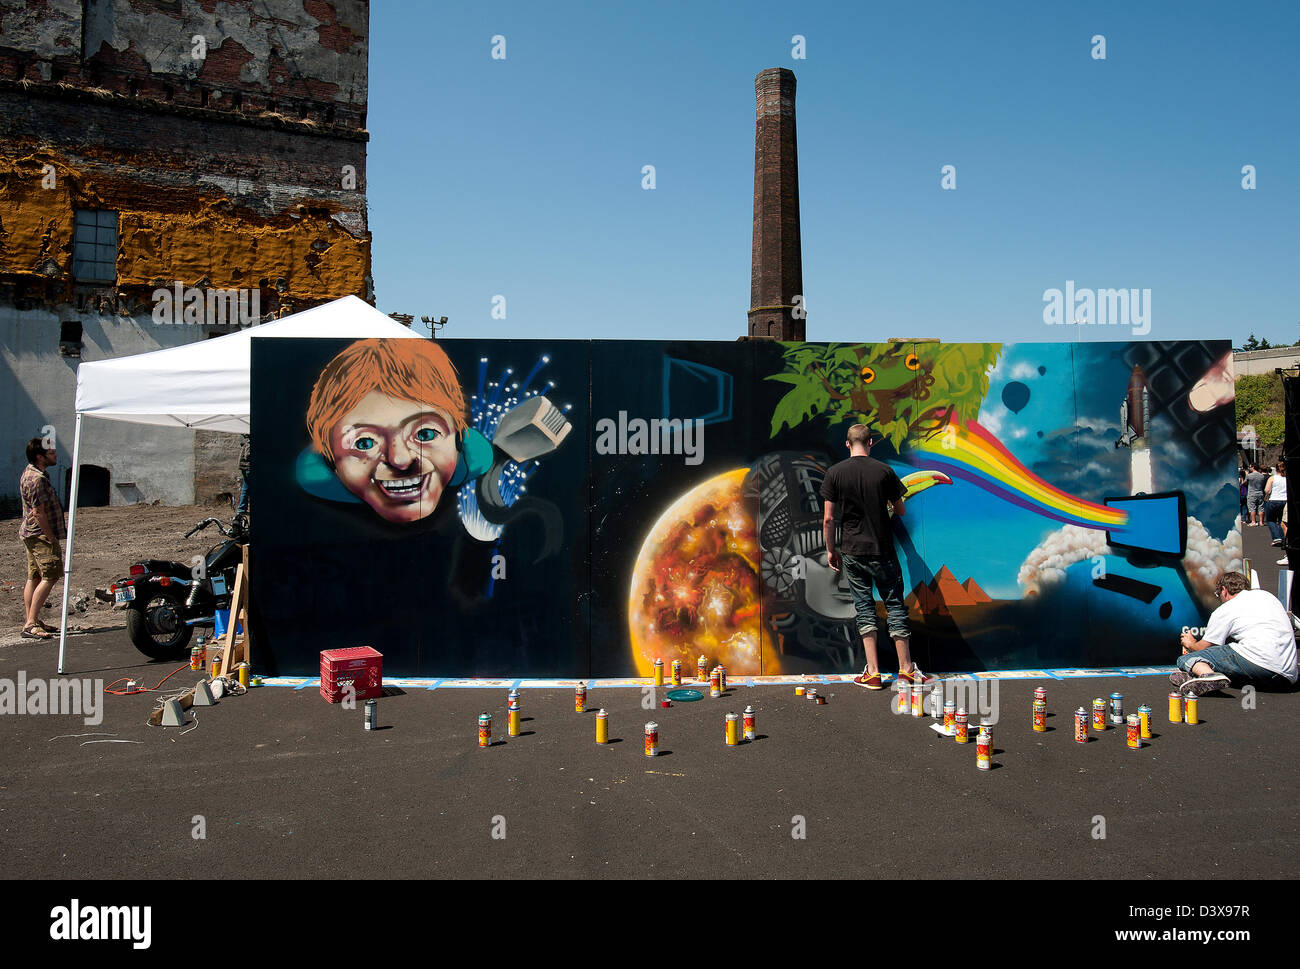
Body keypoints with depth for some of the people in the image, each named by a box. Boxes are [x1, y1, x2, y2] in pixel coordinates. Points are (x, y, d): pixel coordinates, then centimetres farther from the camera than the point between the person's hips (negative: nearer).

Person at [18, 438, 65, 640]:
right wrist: (51, 537, -16)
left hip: (30, 532, 11)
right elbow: (39, 513, -21)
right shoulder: (37, 479, -21)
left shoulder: (31, 472, 13)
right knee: (50, 576, -13)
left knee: (34, 577, 14)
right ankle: (31, 624, -16)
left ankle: (30, 620, 20)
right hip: (41, 534, -11)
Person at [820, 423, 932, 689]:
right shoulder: (884, 471, -5)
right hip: (883, 550, -1)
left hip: (852, 552, 1)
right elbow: (900, 510, 5)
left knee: (864, 607, 6)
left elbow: (828, 519, -5)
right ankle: (906, 669, 13)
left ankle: (873, 673, 5)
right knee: (895, 605, 8)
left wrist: (831, 550, 7)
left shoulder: (834, 473, -4)